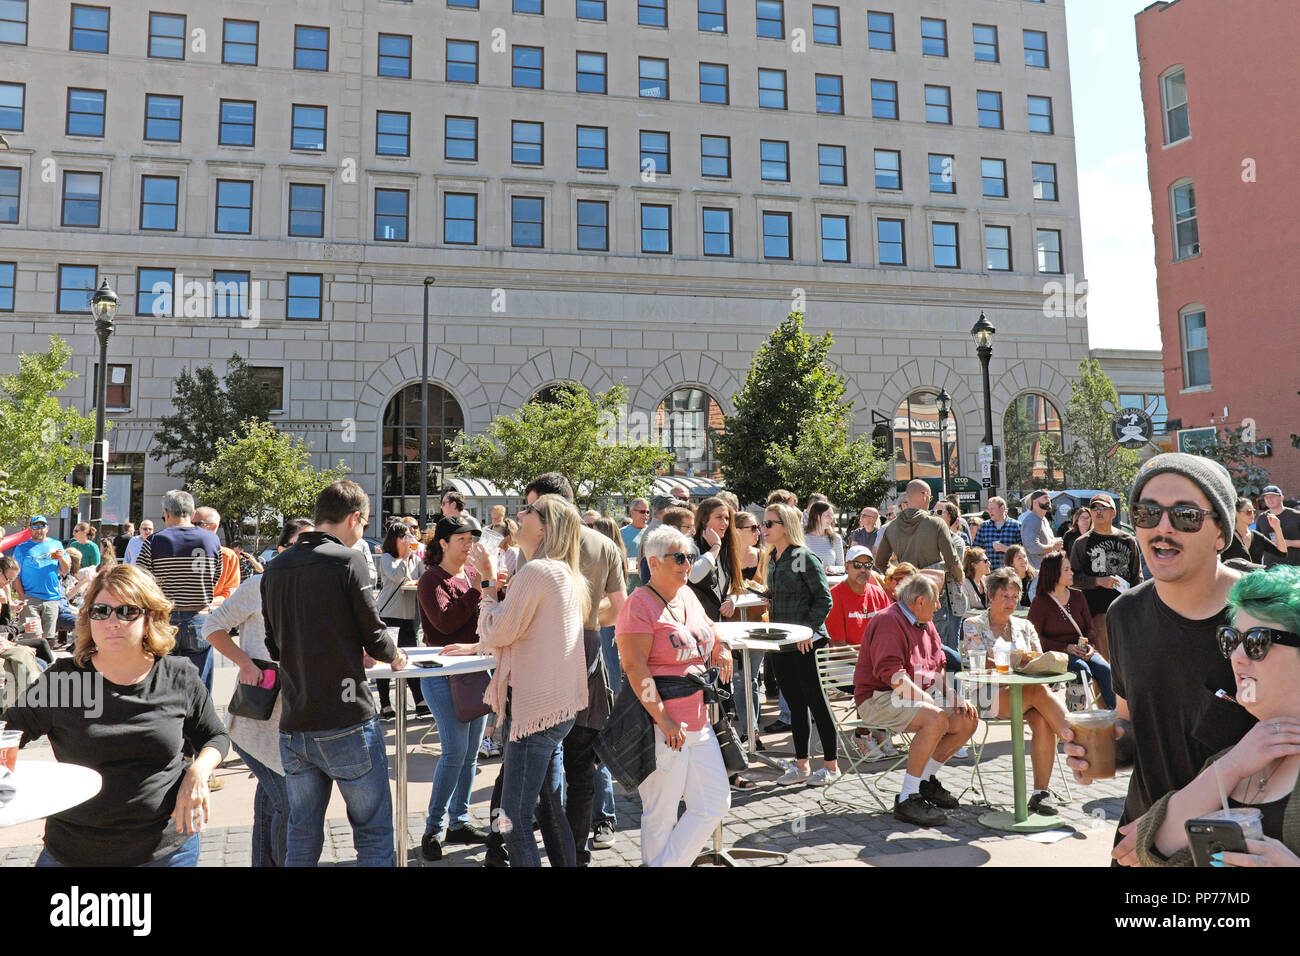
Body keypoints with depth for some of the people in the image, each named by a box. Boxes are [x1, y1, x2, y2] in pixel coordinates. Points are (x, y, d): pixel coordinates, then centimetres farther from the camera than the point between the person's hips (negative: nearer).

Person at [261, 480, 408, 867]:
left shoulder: (275, 567, 9)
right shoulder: (348, 560, -11)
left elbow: (275, 646, 16)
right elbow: (373, 635, -9)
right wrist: (395, 655, 13)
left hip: (293, 724, 6)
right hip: (346, 723, -6)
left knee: (302, 835, 17)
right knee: (374, 832, 6)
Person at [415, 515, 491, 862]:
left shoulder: (473, 574, 9)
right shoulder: (431, 579, -7)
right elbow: (445, 621, -21)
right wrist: (477, 589, -18)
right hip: (443, 673, -6)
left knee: (471, 753, 10)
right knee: (455, 751, -9)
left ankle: (458, 822, 24)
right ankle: (433, 828, 6)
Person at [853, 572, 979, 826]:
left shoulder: (926, 625, 17)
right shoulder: (888, 621, -15)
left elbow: (939, 669, 20)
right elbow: (892, 675, -24)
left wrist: (954, 695, 2)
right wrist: (925, 698, -27)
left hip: (918, 696, 10)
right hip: (879, 699, -10)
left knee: (968, 720, -2)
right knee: (936, 719, -31)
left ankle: (927, 779, 13)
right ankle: (907, 799, -24)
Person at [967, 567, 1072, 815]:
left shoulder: (1025, 626, 22)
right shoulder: (974, 625, 9)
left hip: (1028, 694, 4)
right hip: (989, 697, -3)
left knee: (1042, 720, -31)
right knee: (1039, 692, -33)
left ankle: (1041, 792, -29)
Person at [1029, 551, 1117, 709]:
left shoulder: (1078, 596, 14)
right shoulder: (1040, 602, -2)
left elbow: (1089, 627, 17)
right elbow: (1035, 637, -6)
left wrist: (1089, 645, -5)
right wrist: (1066, 647, -15)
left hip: (1082, 650, 4)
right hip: (1055, 653, -4)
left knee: (1105, 669, -24)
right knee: (1083, 670, -32)